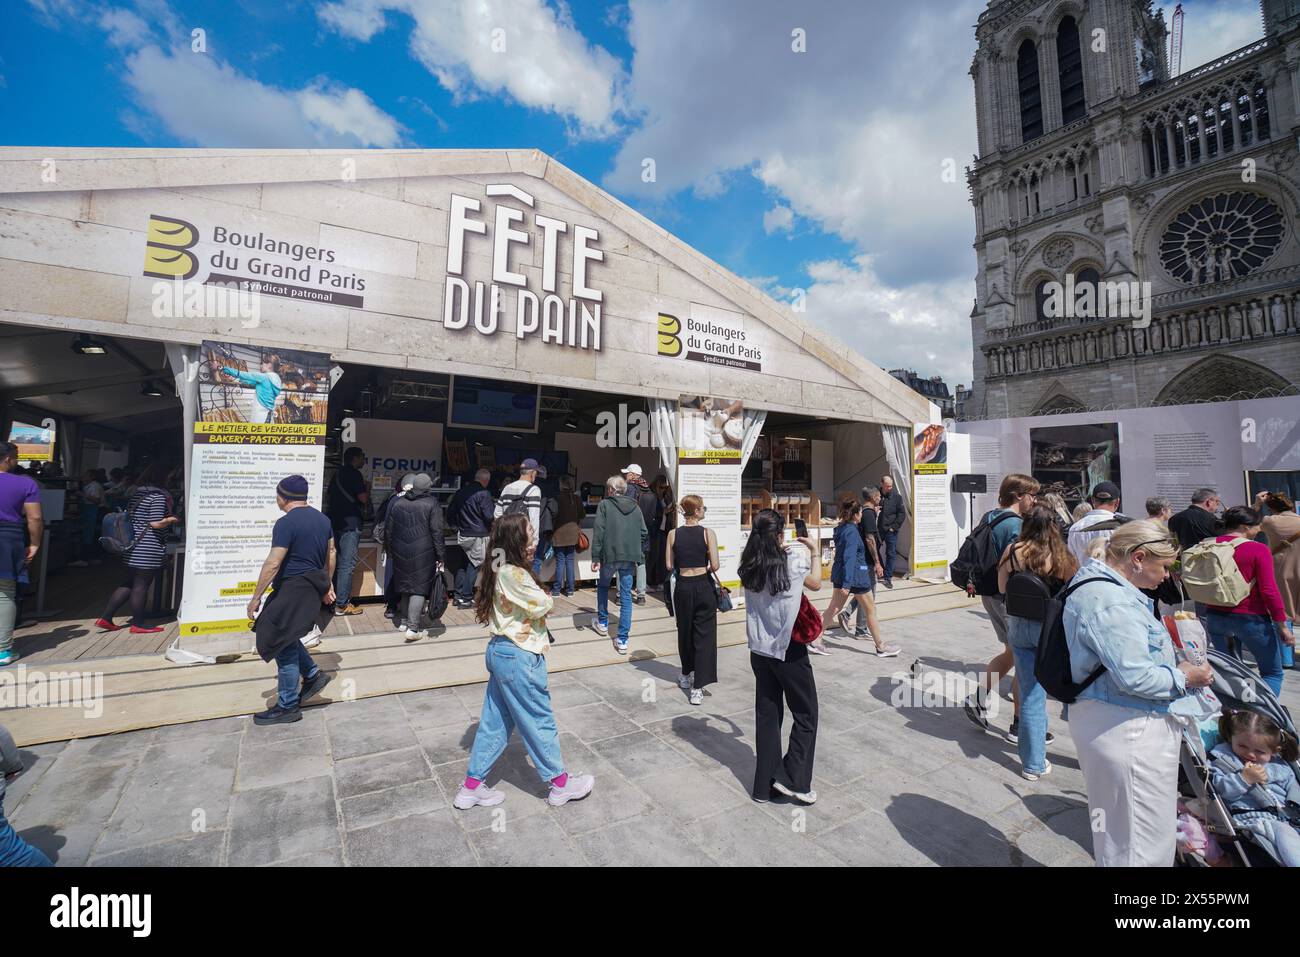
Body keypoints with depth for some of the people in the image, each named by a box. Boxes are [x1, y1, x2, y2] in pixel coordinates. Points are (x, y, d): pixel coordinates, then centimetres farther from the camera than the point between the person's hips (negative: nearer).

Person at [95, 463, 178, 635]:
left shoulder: (136, 495, 12)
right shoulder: (158, 496, -14)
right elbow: (156, 524, -18)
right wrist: (172, 519, -4)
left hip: (133, 546, 8)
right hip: (149, 549, -8)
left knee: (128, 583, 18)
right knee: (141, 586, 1)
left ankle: (105, 617, 18)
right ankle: (138, 624, 11)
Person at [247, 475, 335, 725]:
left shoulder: (286, 523, -17)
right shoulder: (322, 519, 9)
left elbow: (273, 564, -20)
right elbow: (331, 553, 15)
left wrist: (256, 597, -12)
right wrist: (327, 585, 23)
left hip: (293, 591, -9)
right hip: (313, 589, 9)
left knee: (284, 647, 3)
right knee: (287, 637, 24)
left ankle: (288, 707, 12)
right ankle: (313, 674, 23)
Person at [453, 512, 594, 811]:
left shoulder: (502, 570, 7)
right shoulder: (513, 573, -24)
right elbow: (543, 606, -19)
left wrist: (539, 603, -8)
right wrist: (546, 599, 1)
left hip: (501, 651, 9)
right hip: (519, 656, -9)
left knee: (495, 722, 18)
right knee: (540, 721, 7)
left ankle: (471, 788, 29)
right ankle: (561, 783, 24)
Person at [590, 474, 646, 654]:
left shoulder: (604, 505, -2)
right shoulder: (635, 506, 10)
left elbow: (598, 532, -8)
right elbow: (643, 532, 9)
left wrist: (595, 557, -5)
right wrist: (639, 555, 17)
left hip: (610, 555, -3)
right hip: (630, 556, 3)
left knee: (603, 586, 25)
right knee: (626, 596, 5)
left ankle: (602, 623, 37)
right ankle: (623, 640, 3)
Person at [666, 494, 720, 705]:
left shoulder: (673, 534, -2)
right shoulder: (708, 533, -10)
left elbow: (669, 566, -1)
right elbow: (715, 566, -12)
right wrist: (706, 569, 9)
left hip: (683, 586, 3)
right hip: (704, 586, -3)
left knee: (685, 632, 20)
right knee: (704, 636, 4)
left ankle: (686, 676, 36)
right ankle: (697, 688, 2)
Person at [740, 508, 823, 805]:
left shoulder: (749, 566, -5)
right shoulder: (794, 559, -15)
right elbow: (816, 584, 4)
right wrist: (813, 553, 16)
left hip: (760, 649, 5)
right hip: (789, 649, -5)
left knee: (767, 715, 15)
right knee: (805, 714, 15)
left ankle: (765, 785, 24)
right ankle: (793, 779, 15)